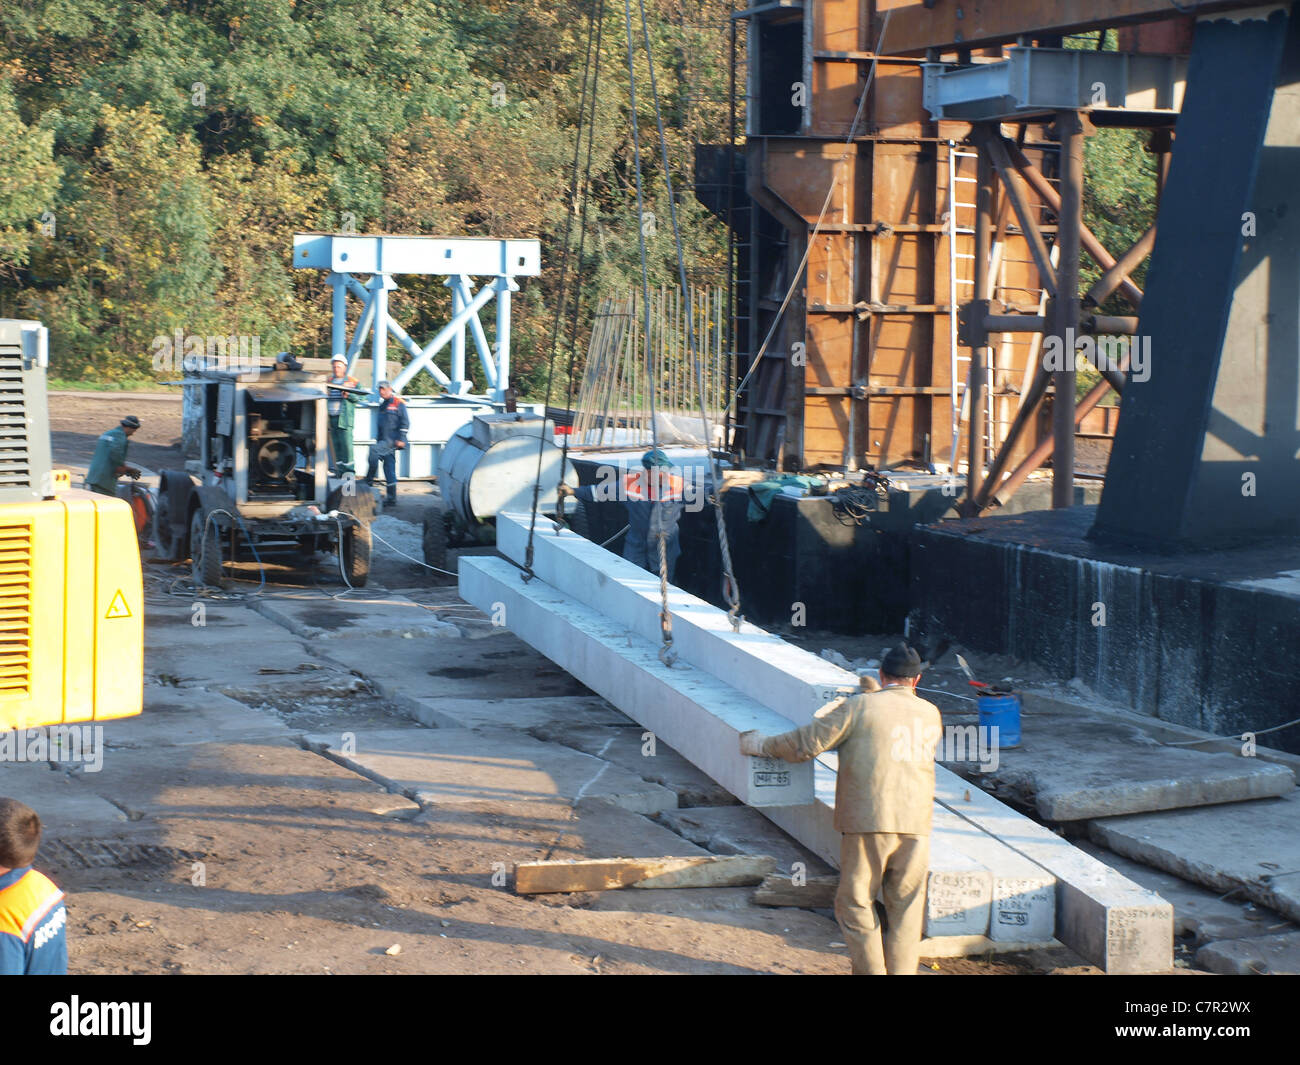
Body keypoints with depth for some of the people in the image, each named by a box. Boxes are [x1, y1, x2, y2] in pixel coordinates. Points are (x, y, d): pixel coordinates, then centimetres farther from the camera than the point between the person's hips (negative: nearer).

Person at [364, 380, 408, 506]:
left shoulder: (398, 403, -4)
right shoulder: (383, 405, 21)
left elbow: (405, 422, -10)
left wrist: (401, 439, -17)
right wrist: (378, 440, 25)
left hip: (393, 440, -8)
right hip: (384, 441, 8)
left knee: (374, 451, -26)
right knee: (389, 468, 5)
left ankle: (369, 481, -21)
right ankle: (392, 497, 6)